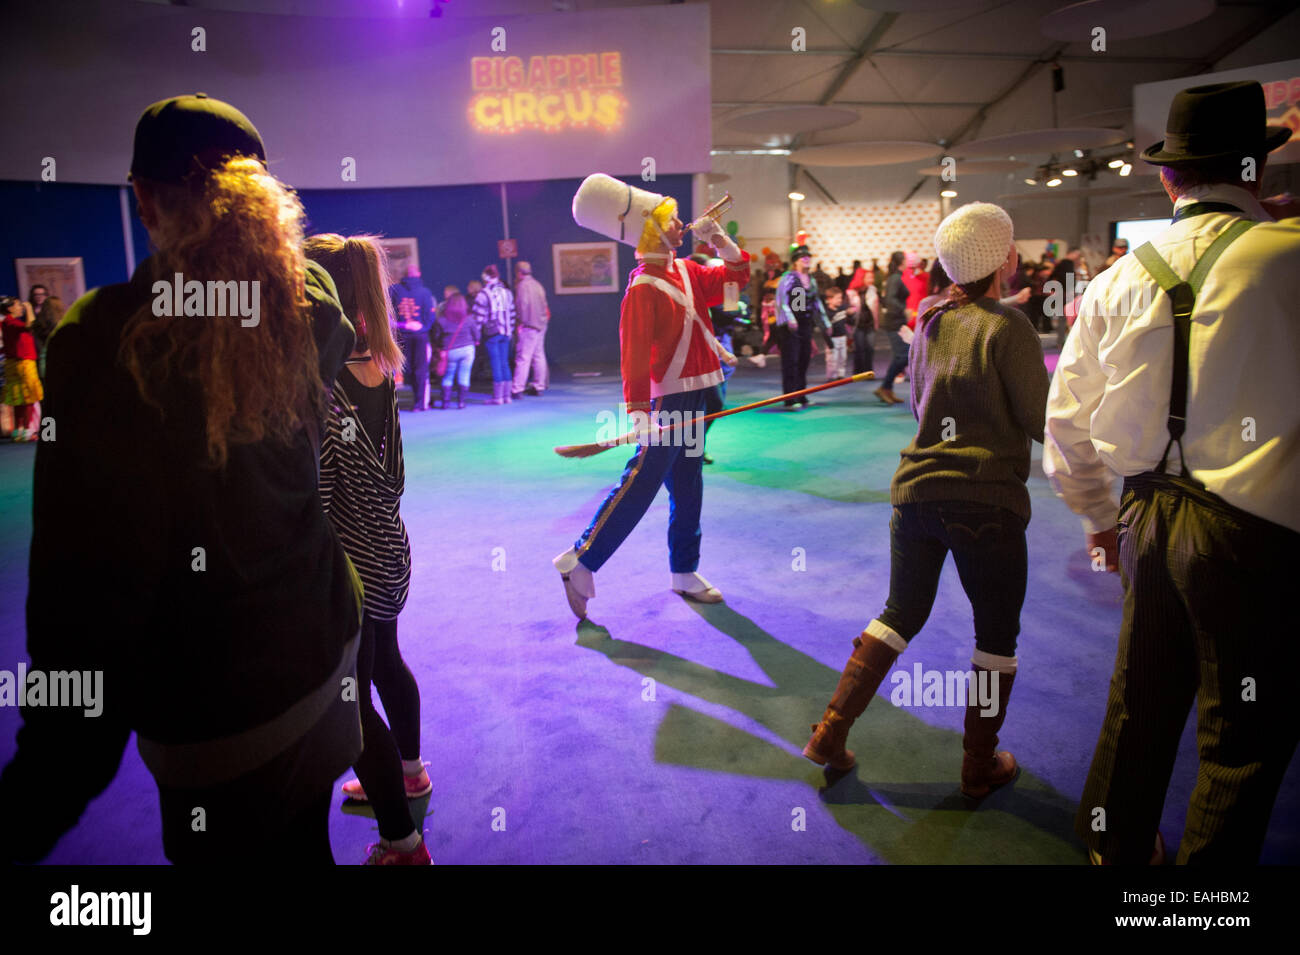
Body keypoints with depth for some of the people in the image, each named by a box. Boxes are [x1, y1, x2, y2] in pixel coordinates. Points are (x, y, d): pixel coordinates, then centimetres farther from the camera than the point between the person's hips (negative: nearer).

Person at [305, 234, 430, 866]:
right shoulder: (377, 365, -1)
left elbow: (310, 500, -24)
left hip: (347, 564, -8)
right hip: (387, 549, 8)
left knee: (349, 700, 5)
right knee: (385, 661, 27)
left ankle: (402, 844, 18)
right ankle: (408, 772, 51)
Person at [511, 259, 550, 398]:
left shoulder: (522, 285, -10)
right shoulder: (537, 284, 15)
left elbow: (522, 305, -17)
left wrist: (521, 322, -12)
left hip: (529, 325, -9)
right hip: (541, 324, 9)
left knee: (523, 357, -10)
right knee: (539, 355, 12)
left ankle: (517, 389, -12)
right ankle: (539, 386, 15)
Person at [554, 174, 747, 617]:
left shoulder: (685, 272, 11)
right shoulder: (644, 287, -15)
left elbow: (734, 275, 20)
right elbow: (634, 350, -23)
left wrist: (720, 240, 2)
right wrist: (639, 410, -31)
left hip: (692, 398, 9)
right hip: (666, 400, -9)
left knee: (688, 489, 13)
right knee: (640, 482, -10)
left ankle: (685, 573, 24)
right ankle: (580, 562, 0)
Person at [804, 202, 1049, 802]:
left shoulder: (930, 324, 8)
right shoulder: (1007, 326, -12)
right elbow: (1042, 422, -9)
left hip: (916, 490, 6)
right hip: (985, 500, -6)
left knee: (900, 616, 20)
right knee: (997, 636, 13)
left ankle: (831, 732, 18)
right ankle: (979, 767, 25)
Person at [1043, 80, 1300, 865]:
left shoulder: (1120, 281, 3)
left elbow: (1067, 420, 9)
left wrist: (1100, 516, 20)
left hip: (1151, 516, 6)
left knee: (1141, 698, 21)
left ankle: (1117, 844, 39)